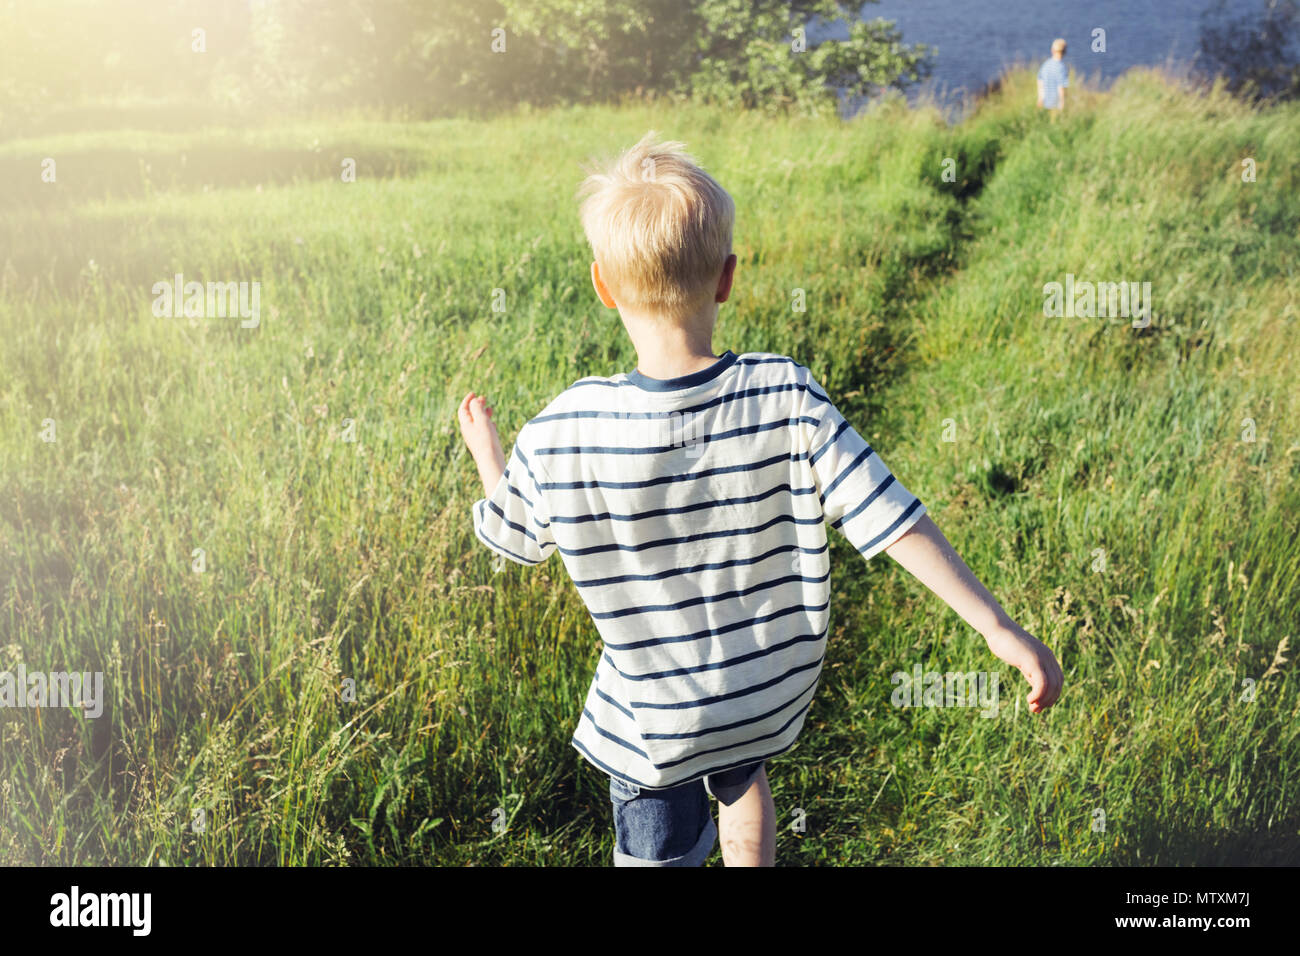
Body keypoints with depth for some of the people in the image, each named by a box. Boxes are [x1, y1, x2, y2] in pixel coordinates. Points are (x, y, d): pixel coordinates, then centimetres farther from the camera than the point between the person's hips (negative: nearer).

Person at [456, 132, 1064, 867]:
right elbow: (892, 520, -22)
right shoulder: (787, 400, -23)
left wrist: (485, 450, 17)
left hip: (655, 721, -2)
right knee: (741, 780, 35)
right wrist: (1000, 627, -15)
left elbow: (511, 539, -3)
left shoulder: (562, 435, -23)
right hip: (777, 694, 2)